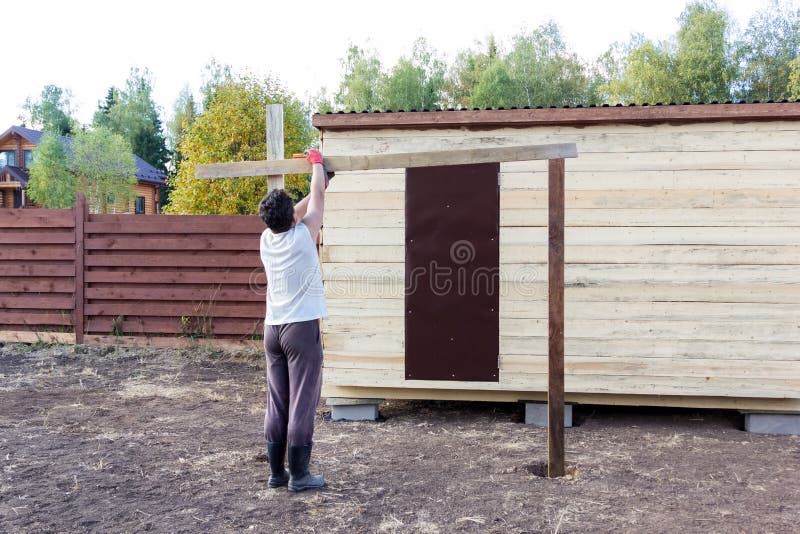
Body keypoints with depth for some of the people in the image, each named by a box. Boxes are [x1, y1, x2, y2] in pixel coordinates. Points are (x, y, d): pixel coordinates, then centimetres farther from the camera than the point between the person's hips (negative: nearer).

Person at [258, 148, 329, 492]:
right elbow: (318, 198, 5)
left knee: (277, 404, 10)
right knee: (302, 404, -1)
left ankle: (276, 472, 16)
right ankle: (299, 476, 3)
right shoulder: (303, 236, -9)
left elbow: (293, 213, 25)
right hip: (302, 328, -6)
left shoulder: (267, 239, 5)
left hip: (273, 329, 6)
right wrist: (317, 162, 21)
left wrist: (317, 188, 32)